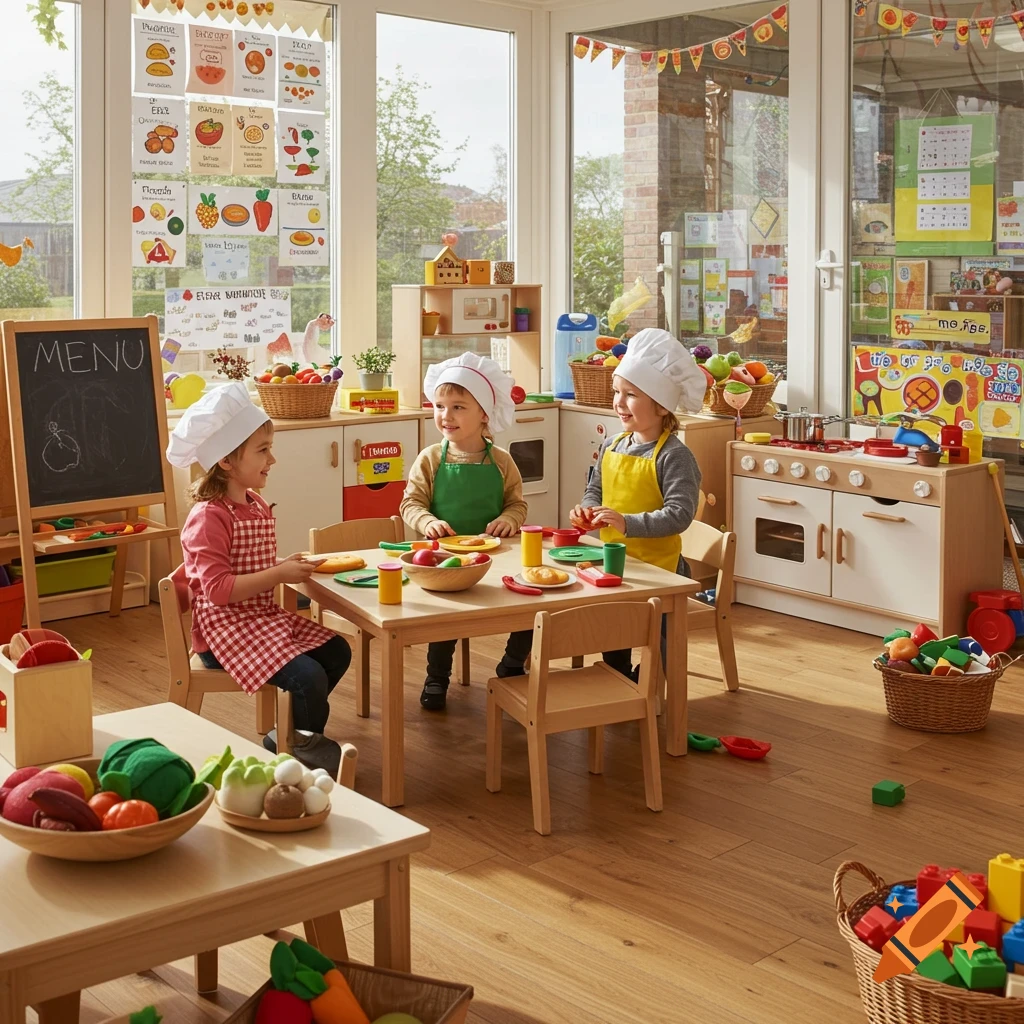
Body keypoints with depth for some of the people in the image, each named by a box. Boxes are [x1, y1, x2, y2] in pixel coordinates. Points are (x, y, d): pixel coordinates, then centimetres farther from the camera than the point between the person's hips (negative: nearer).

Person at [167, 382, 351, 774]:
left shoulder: (258, 507, 9)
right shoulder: (208, 518, -19)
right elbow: (218, 588, -26)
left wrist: (289, 565, 1)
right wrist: (280, 574, -25)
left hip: (264, 615, 10)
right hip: (226, 627, -10)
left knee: (336, 652, 4)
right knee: (308, 676, -22)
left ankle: (288, 736, 15)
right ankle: (306, 744, 6)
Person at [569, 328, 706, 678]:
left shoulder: (673, 456, -18)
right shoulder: (612, 446, 4)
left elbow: (679, 514, -25)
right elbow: (595, 488, 18)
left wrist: (628, 523, -32)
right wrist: (587, 510, -4)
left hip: (656, 568, -7)